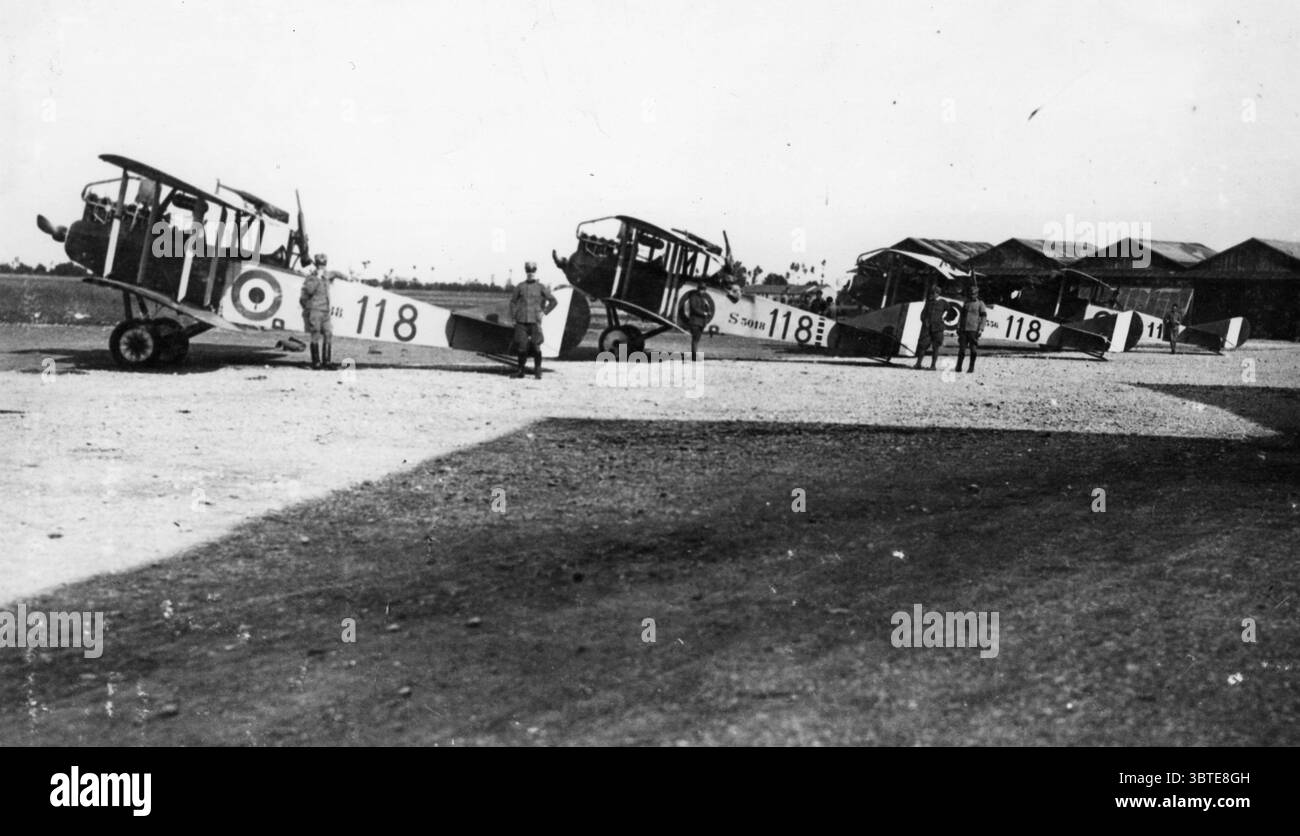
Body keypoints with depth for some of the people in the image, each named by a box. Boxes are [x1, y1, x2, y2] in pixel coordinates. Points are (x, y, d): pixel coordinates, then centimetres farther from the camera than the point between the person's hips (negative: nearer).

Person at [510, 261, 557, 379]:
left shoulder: (540, 287, 4)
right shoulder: (520, 286, 9)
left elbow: (553, 301, 8)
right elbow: (513, 301, 19)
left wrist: (544, 312, 2)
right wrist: (514, 315, 9)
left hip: (535, 321, -2)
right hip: (521, 322, 2)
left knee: (536, 347, -6)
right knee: (521, 346, 2)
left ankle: (538, 371, 4)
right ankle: (520, 370, 14)